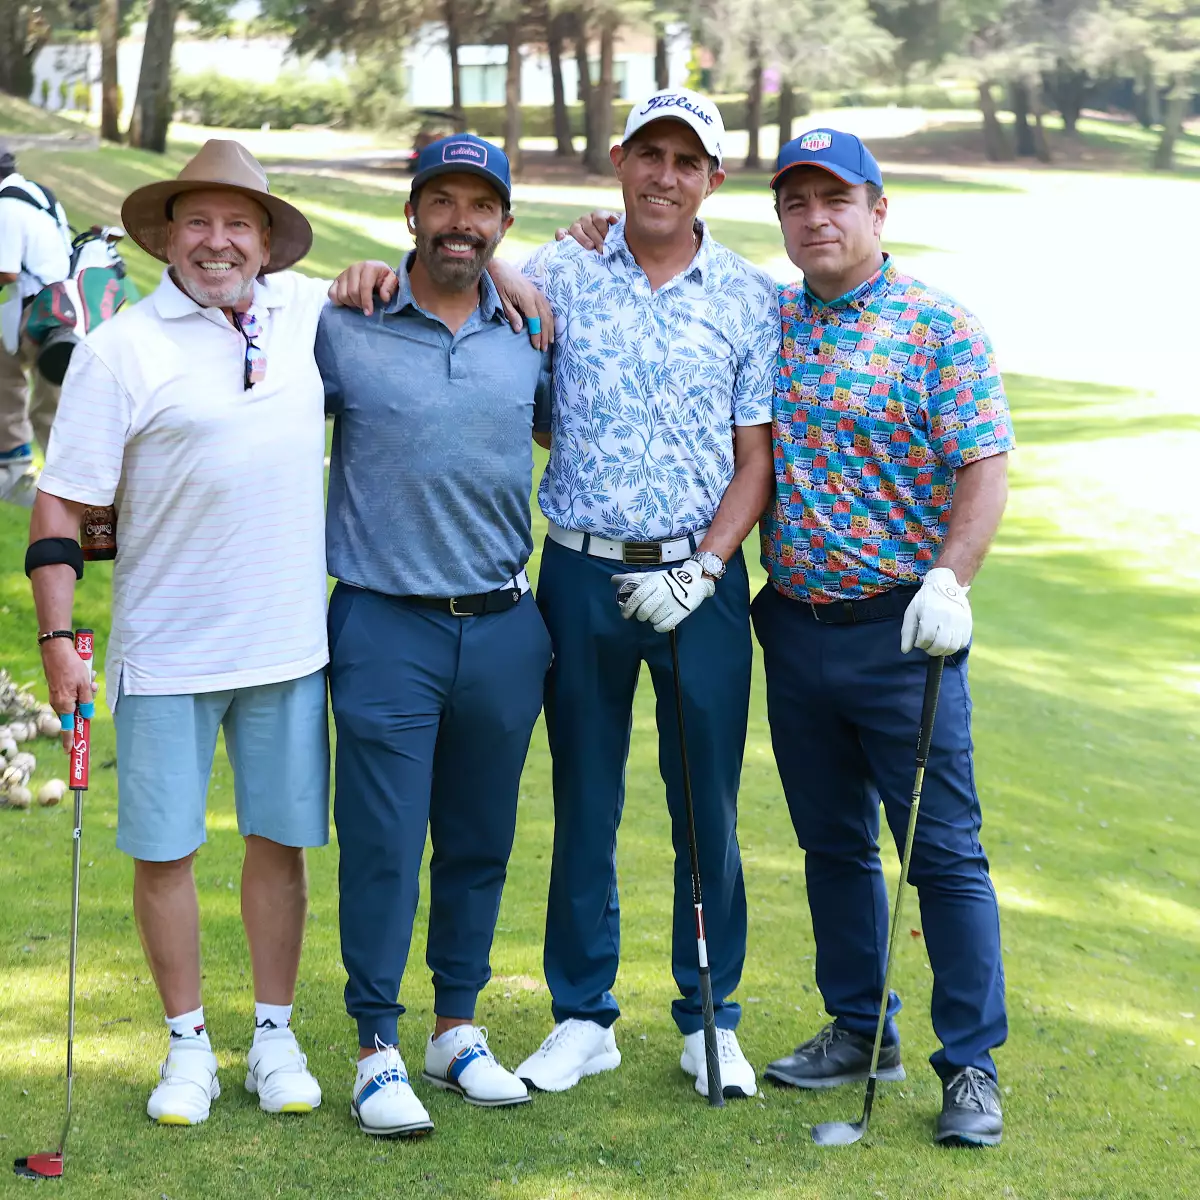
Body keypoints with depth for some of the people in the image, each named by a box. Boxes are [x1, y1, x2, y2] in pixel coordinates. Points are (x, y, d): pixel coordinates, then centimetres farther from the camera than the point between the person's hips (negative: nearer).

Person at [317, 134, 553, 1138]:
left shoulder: (532, 332, 8)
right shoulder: (345, 328, -2)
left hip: (504, 629, 4)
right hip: (387, 628, -3)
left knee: (480, 841, 12)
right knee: (382, 841, -1)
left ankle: (458, 1029, 26)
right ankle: (378, 1048, 10)